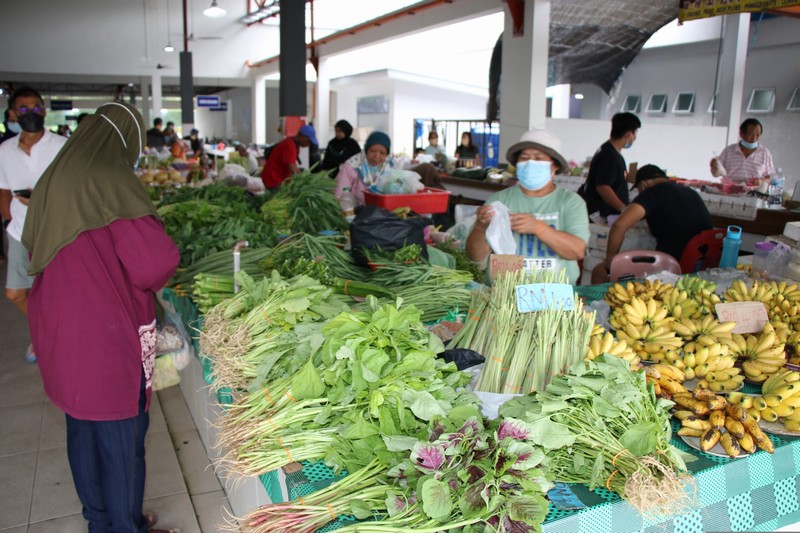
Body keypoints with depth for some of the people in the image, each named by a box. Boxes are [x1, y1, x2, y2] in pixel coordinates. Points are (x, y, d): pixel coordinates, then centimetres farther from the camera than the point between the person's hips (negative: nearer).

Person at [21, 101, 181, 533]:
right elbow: (156, 261, -24)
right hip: (107, 337, -8)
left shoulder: (52, 181, 5)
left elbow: (35, 252, 18)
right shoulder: (111, 181, -19)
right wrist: (150, 284, -4)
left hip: (59, 332, 8)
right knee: (121, 434, 7)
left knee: (83, 427, 21)